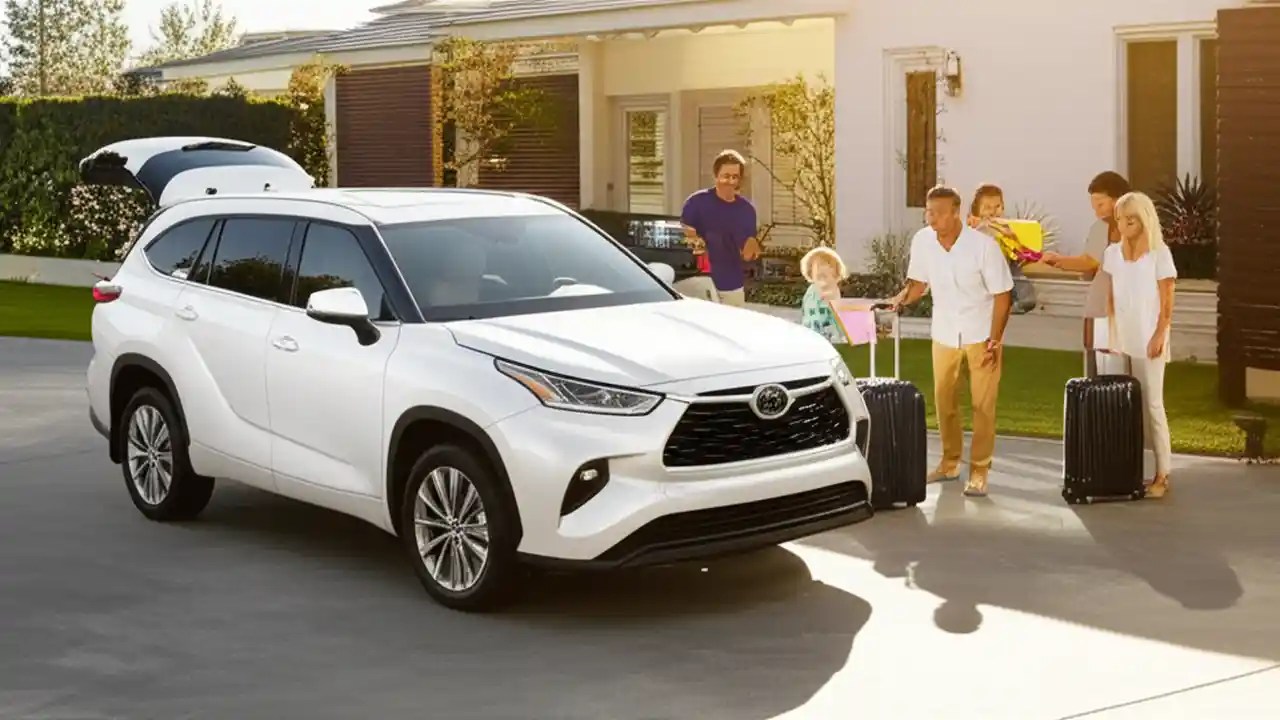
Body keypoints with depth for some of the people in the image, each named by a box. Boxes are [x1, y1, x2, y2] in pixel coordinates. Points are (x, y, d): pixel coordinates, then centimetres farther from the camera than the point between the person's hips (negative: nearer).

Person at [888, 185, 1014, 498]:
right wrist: (902, 298, -17)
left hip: (981, 334, -4)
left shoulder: (984, 246, -22)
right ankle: (949, 463, 27)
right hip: (944, 334, 4)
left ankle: (979, 471, 8)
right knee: (943, 400, 11)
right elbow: (919, 281, 5)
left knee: (983, 404, -1)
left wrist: (994, 340, -16)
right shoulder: (922, 241, -11)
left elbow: (1002, 295, -14)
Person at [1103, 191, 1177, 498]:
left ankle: (1162, 474, 2)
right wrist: (1110, 333, 7)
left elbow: (1167, 302, -6)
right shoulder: (1112, 252, 8)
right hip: (1121, 340, 4)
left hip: (1148, 340, -4)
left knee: (1152, 404, -2)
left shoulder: (1159, 254, -6)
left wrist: (1159, 336, -13)